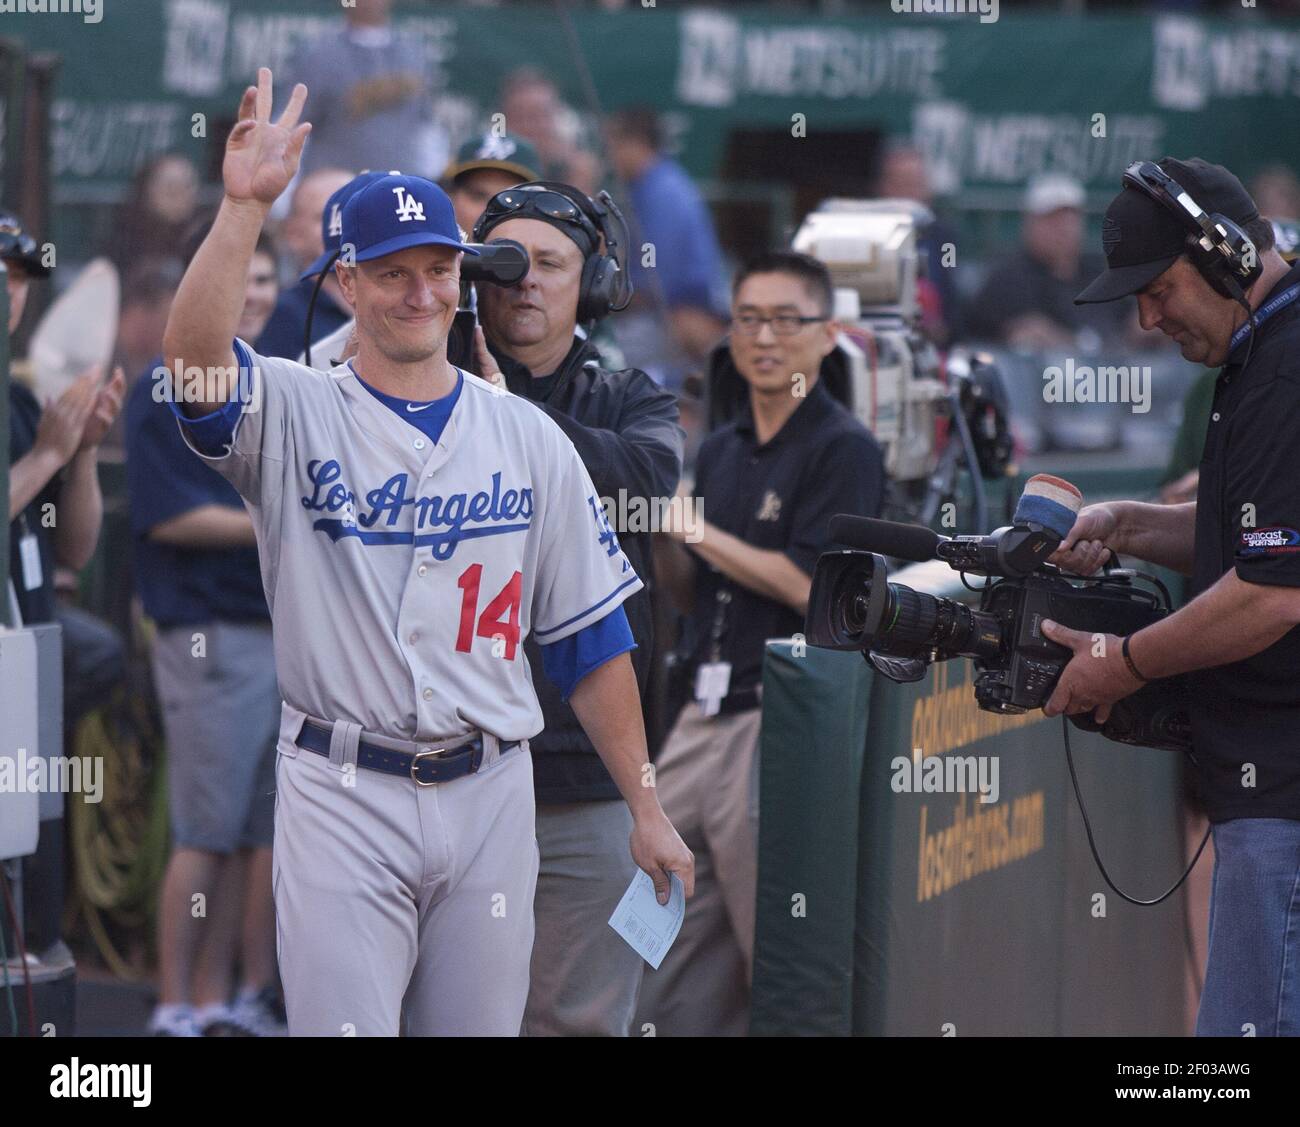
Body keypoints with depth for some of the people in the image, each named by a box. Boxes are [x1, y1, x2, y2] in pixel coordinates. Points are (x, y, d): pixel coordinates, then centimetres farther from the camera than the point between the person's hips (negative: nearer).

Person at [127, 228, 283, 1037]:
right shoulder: (169, 387, -5)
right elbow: (165, 515, -12)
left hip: (291, 629, 7)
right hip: (212, 631, -7)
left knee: (261, 831, 7)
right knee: (207, 833, -5)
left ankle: (228, 1000, 13)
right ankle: (177, 1008, 0)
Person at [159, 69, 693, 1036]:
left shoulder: (529, 439, 9)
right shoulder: (294, 415, 0)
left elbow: (592, 633, 10)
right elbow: (194, 358, -23)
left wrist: (646, 809, 7)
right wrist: (245, 206, -34)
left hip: (488, 797, 3)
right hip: (340, 799, -3)